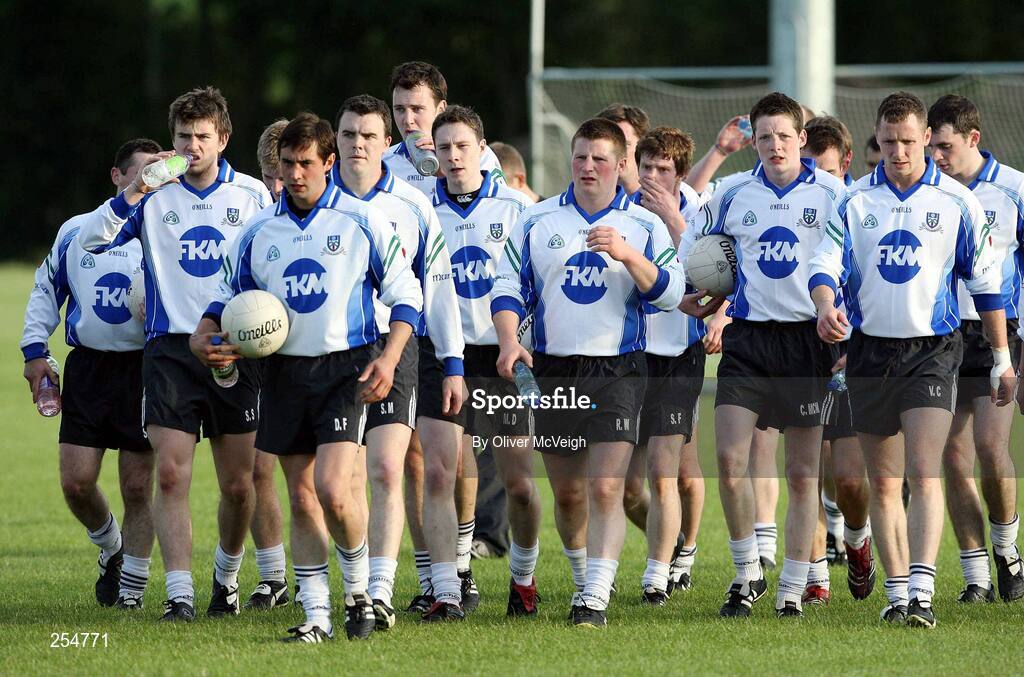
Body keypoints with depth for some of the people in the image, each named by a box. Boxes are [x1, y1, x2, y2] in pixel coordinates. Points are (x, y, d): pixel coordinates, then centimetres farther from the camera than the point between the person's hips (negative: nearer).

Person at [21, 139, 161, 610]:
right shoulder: (76, 231, 11)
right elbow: (45, 291, 20)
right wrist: (34, 350, 10)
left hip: (146, 371, -2)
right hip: (87, 369, 2)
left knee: (138, 486, -2)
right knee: (76, 481, -4)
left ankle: (131, 587, 11)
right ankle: (111, 549, 25)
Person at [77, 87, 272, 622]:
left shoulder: (253, 195, 6)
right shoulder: (154, 196, 5)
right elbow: (90, 241, -4)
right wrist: (133, 193, -17)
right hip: (170, 350, -1)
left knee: (238, 485, 3)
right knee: (170, 474, -12)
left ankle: (226, 575, 28)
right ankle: (179, 594, -11)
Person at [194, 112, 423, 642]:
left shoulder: (363, 222, -2)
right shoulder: (259, 231, 8)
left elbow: (405, 294, 2)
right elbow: (228, 297, 18)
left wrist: (388, 358, -11)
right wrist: (204, 339, -2)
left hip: (345, 368, -4)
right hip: (285, 372, 4)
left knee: (334, 492, -17)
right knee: (301, 498, 5)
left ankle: (359, 589, 7)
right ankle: (317, 614, 11)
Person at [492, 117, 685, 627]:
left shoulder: (644, 226, 4)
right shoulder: (536, 221, 8)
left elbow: (670, 294, -5)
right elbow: (508, 286, 7)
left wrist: (627, 255, -20)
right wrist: (509, 341, -10)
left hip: (616, 371, -3)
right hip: (551, 370, 3)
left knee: (605, 489, -15)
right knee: (568, 493, 10)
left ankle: (595, 601, -18)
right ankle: (584, 580, 32)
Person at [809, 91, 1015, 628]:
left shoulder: (956, 202, 0)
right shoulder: (855, 200, 3)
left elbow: (985, 282, 7)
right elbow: (826, 264, -3)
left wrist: (1001, 359, 9)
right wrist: (826, 305, -26)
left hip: (931, 353, -3)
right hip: (870, 351, 3)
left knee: (924, 473, -16)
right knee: (883, 483, 8)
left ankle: (921, 594, -23)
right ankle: (896, 591, 17)